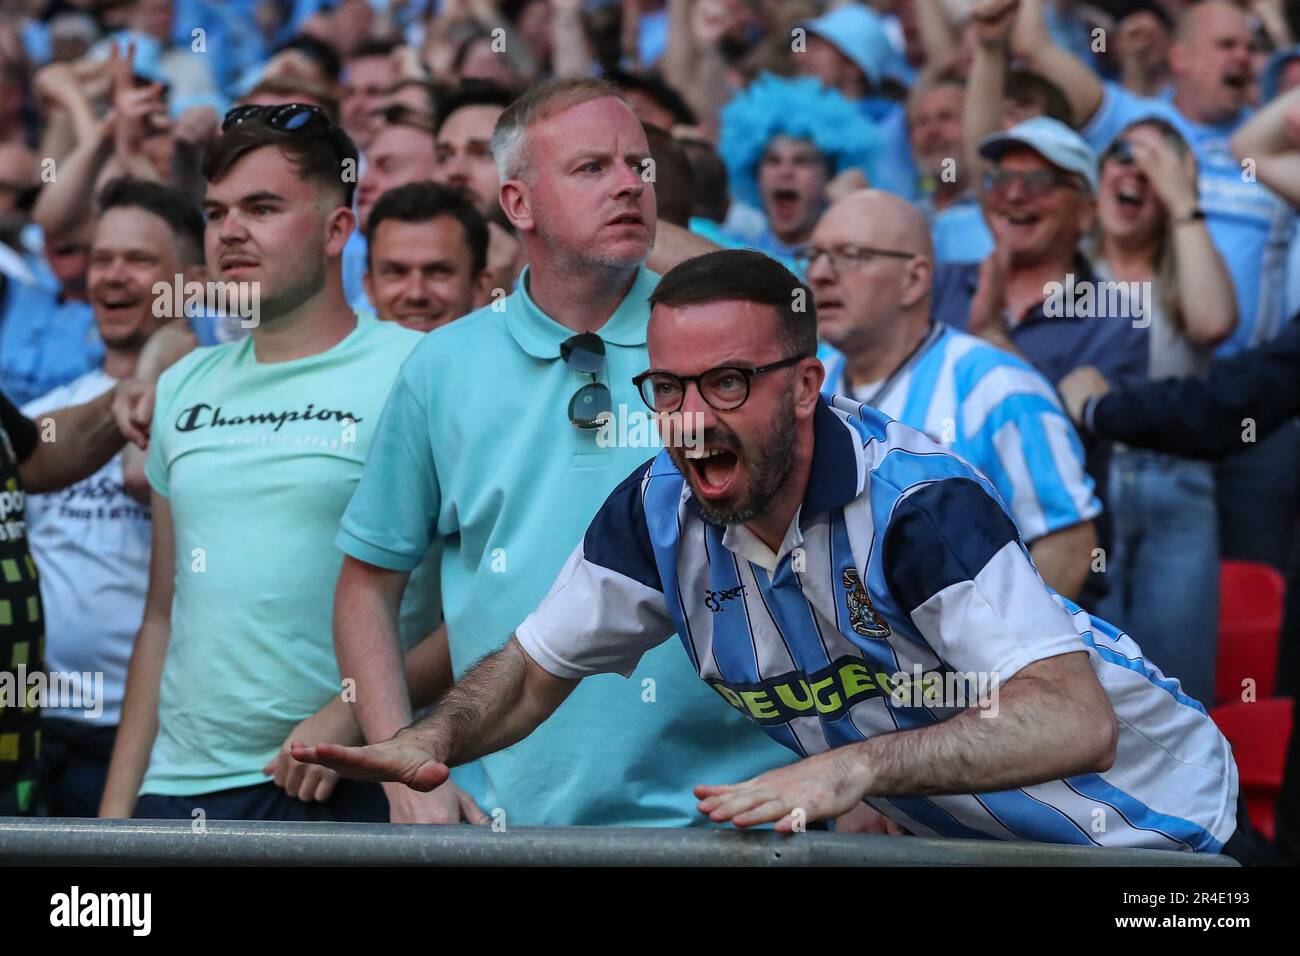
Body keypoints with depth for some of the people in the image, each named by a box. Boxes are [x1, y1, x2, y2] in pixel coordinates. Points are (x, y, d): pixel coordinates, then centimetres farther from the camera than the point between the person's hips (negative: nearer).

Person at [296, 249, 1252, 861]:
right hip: (954, 841, 6)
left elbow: (1079, 723, -42)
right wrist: (430, 743, -19)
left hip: (1146, 826, -6)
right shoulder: (658, 512, -11)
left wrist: (854, 768, -54)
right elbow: (533, 668, 4)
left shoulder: (919, 499, -31)